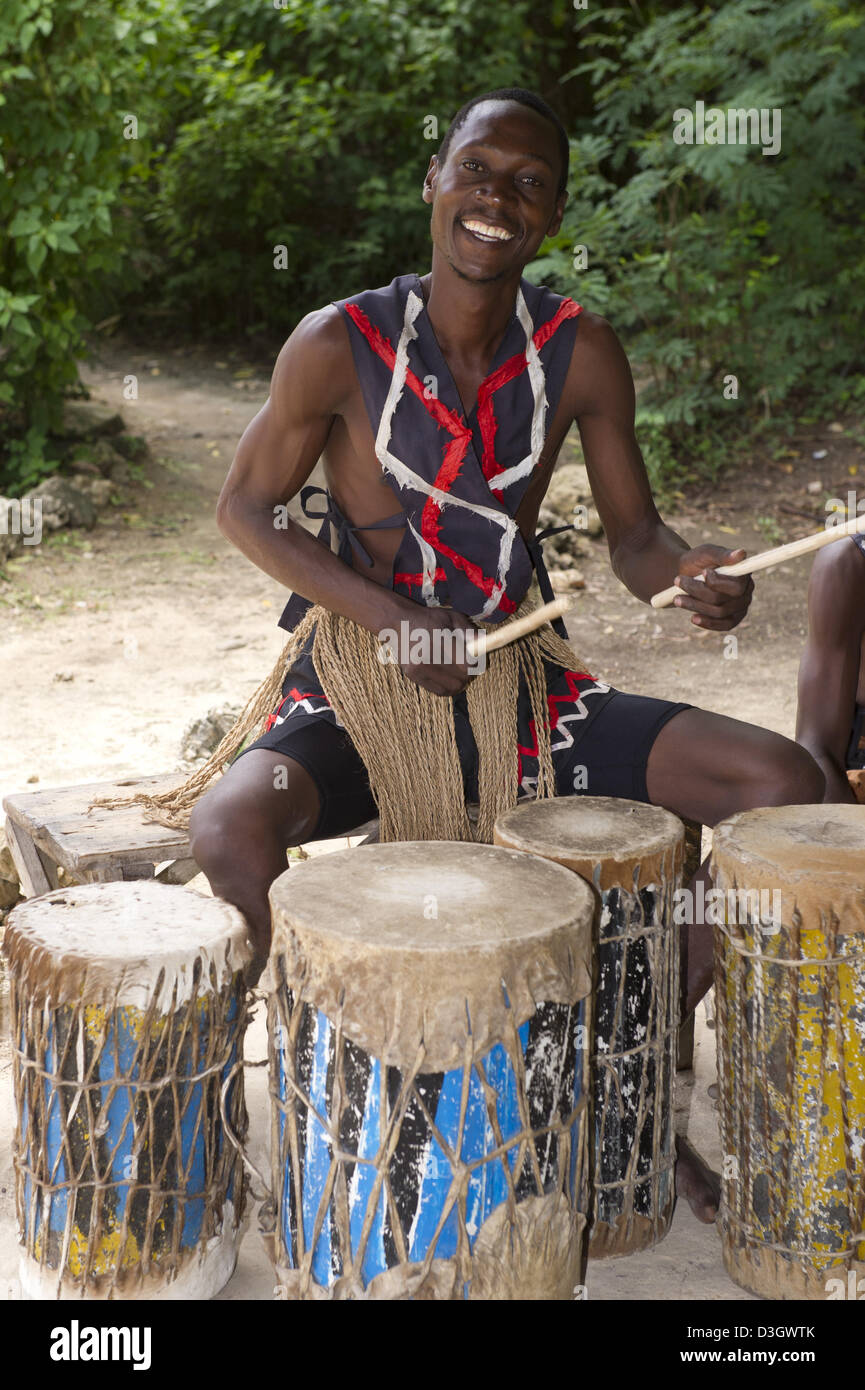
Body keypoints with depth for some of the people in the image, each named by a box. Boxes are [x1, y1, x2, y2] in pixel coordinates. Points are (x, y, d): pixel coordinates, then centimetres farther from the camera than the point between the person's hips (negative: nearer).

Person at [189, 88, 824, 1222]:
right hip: (357, 690, -3)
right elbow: (245, 509, -2)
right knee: (232, 830, -34)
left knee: (785, 785, -12)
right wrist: (397, 619, -15)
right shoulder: (341, 344, -10)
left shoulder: (581, 353, -2)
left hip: (521, 683, 3)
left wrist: (691, 573, -23)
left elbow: (633, 539, 3)